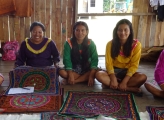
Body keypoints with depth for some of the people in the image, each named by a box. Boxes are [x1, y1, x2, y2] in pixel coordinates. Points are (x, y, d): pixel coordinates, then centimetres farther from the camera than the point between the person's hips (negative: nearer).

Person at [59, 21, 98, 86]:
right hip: (73, 68, -1)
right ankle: (85, 78, -21)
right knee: (62, 72, -31)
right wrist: (70, 75, -28)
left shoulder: (90, 43, -8)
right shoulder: (69, 43, -10)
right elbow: (67, 59, -15)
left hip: (86, 68, 1)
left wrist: (91, 75, -28)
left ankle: (75, 81, -25)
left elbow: (94, 59, -15)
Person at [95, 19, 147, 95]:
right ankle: (132, 89, -30)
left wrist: (124, 82, -23)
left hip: (128, 72, 0)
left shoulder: (136, 45, -12)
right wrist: (113, 79, -25)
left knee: (143, 77, -30)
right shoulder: (110, 44, -9)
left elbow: (134, 65, -13)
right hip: (114, 71, 1)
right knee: (99, 74, -30)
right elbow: (109, 63, -10)